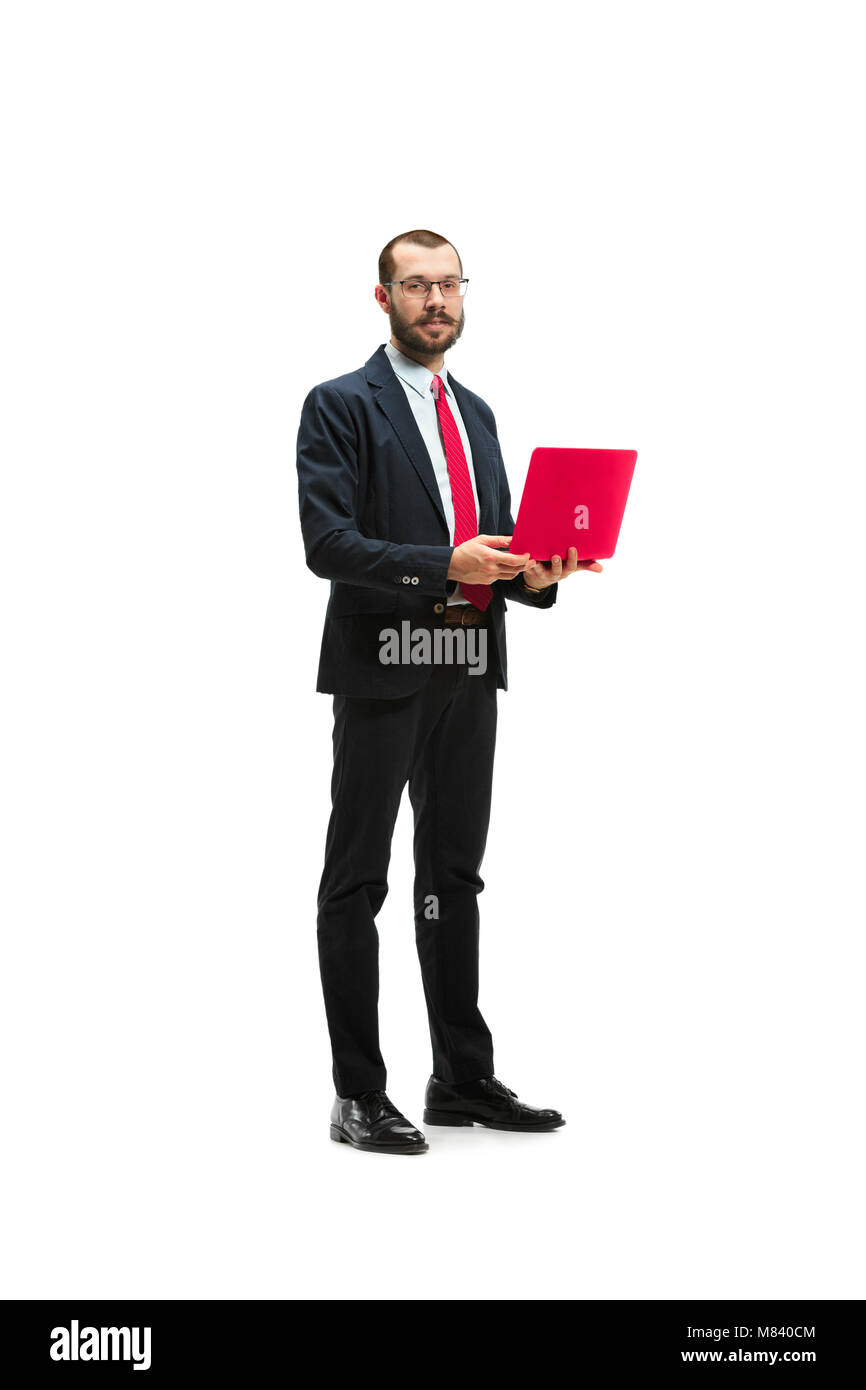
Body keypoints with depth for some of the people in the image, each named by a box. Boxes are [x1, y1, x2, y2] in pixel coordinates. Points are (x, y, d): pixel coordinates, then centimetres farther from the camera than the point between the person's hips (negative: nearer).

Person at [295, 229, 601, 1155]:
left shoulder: (475, 414, 18)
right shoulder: (341, 406, -4)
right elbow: (329, 544, -14)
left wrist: (536, 573, -2)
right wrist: (443, 567, -25)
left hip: (469, 670, 7)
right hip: (382, 668, -7)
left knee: (454, 876, 12)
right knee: (356, 881, 0)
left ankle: (463, 1079, 20)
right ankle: (358, 1096, 5)